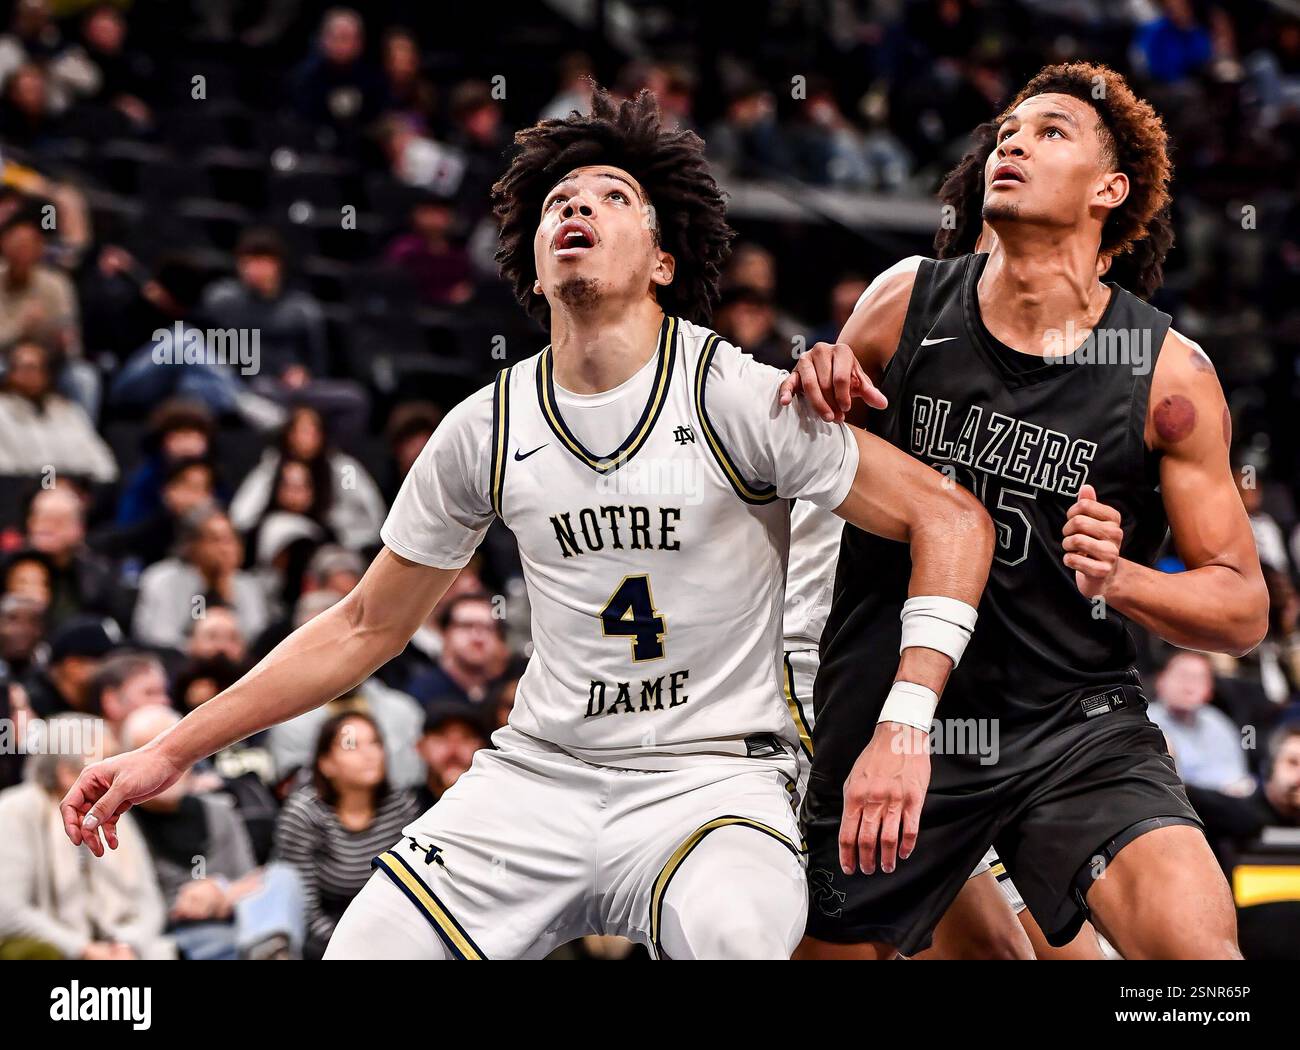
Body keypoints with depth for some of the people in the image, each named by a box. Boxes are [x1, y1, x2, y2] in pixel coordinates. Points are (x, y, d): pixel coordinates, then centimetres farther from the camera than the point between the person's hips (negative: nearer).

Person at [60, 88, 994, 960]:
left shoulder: (735, 397, -8)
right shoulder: (487, 430, 4)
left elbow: (951, 517, -8)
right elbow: (367, 626, 15)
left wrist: (904, 725, -22)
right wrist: (169, 755, 11)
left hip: (713, 776, -4)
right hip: (538, 773, 4)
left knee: (732, 934, -37)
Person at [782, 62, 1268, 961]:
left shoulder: (1166, 372, -7)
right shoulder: (909, 302, -3)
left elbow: (1242, 606, -2)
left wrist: (1121, 579, -22)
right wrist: (818, 383, -9)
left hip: (1078, 725, -2)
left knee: (1198, 945, -24)